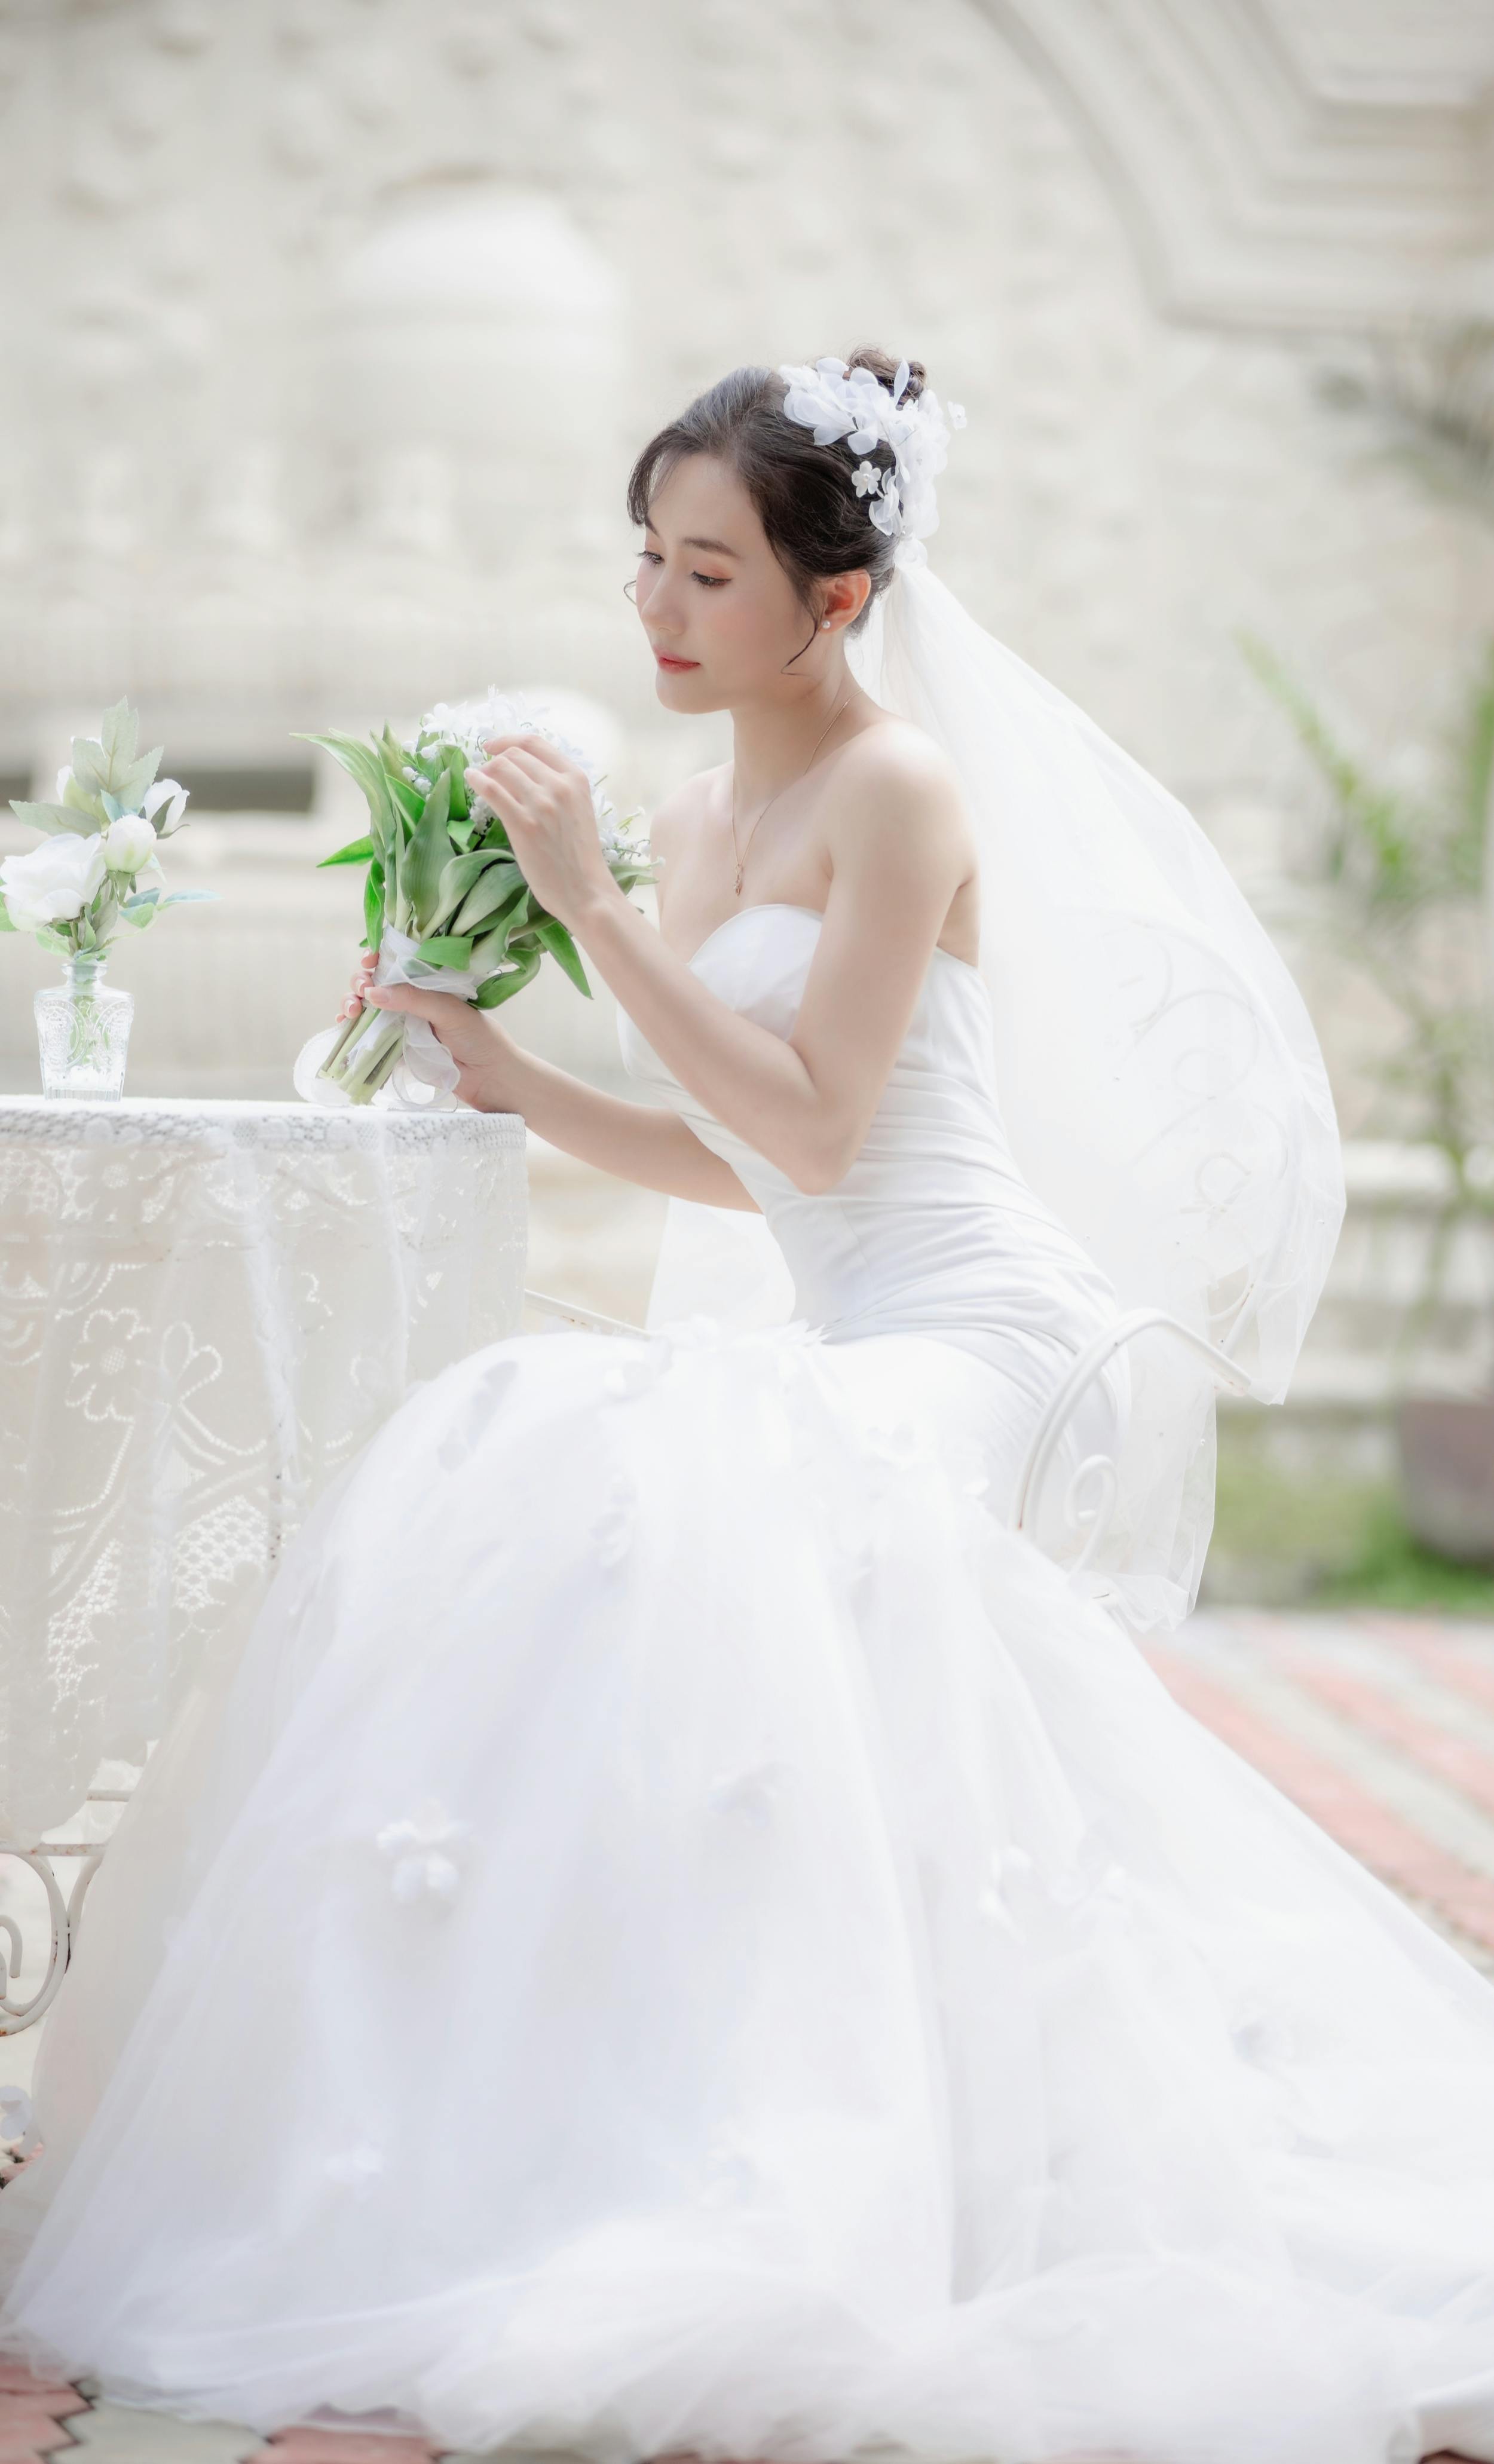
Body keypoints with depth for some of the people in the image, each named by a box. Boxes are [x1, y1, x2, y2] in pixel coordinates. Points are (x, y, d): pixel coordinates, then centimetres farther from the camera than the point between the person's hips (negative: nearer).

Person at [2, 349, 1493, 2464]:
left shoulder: (901, 789, -10)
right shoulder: (699, 825, 15)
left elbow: (815, 1124, -17)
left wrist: (593, 908, -16)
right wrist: (503, 1075, 8)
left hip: (978, 1339, -8)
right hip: (844, 1343, 8)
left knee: (703, 1493, -32)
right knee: (505, 1470, -12)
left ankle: (803, 2202, -29)